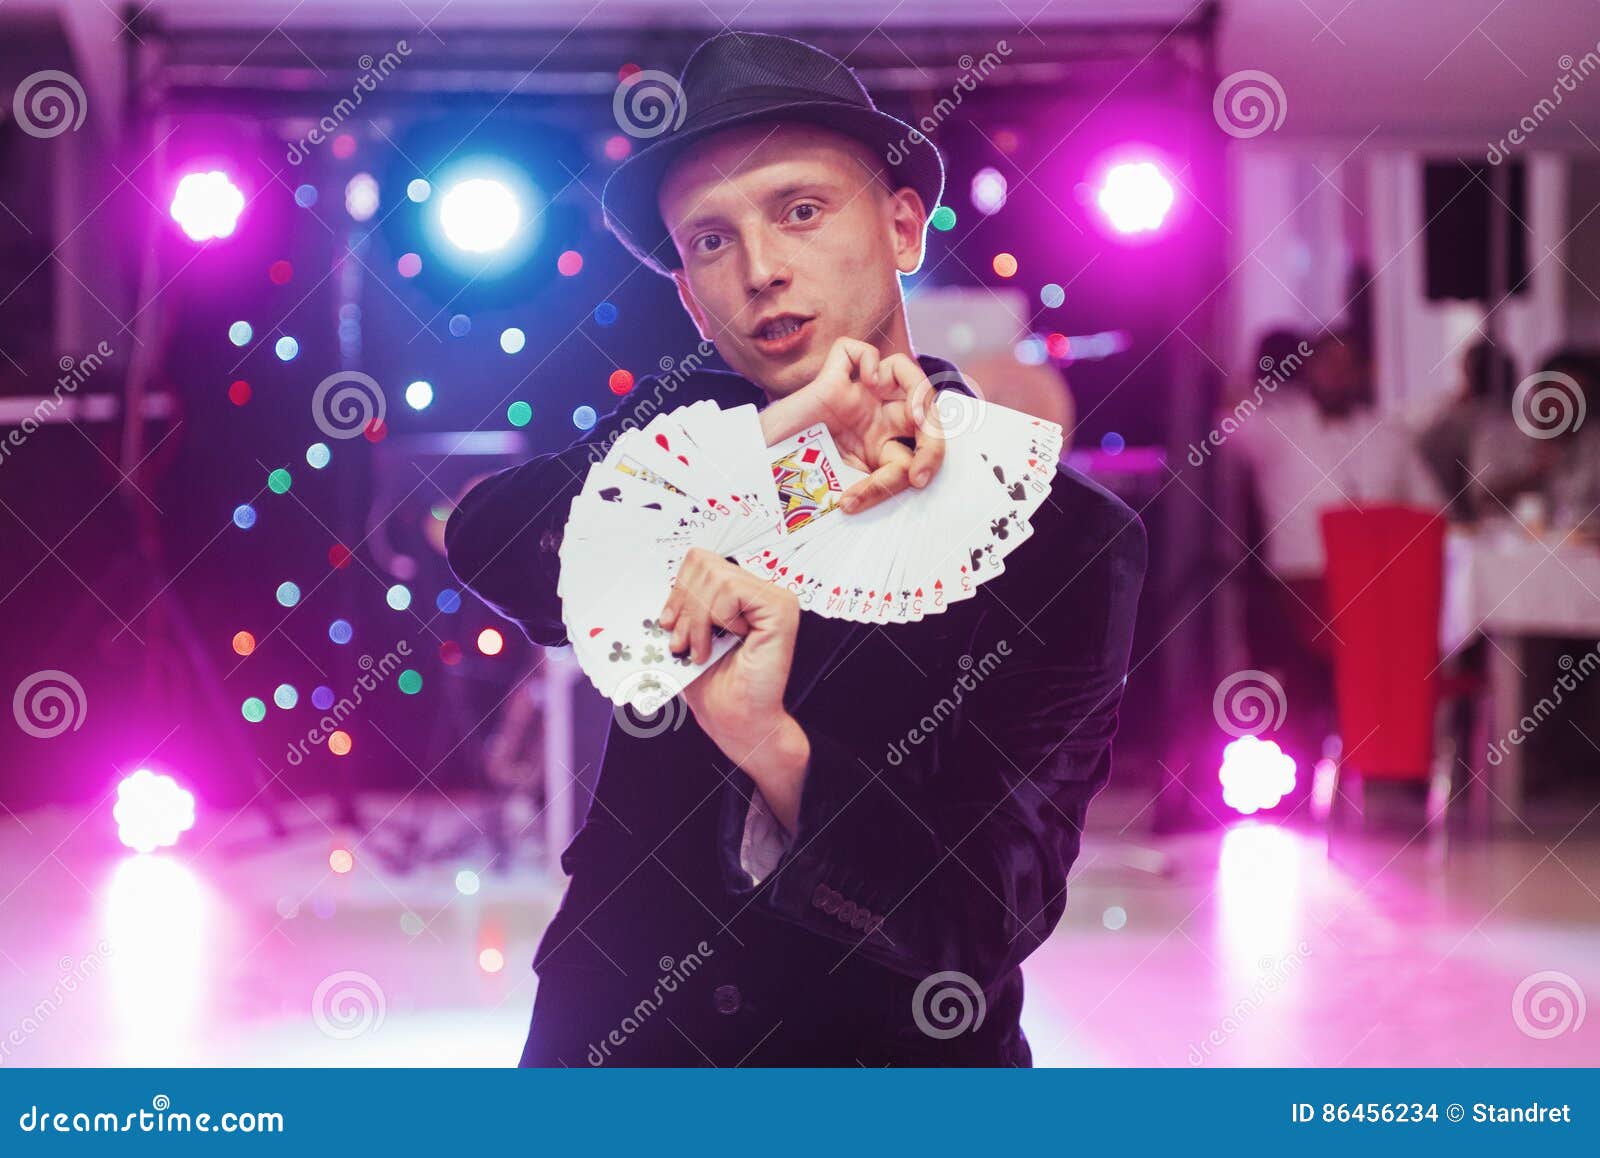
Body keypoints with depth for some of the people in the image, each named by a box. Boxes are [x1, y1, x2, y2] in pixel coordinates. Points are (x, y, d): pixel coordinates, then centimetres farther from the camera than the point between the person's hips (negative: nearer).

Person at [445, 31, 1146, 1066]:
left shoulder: (1069, 537, -9)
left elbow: (991, 915, -16)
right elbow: (489, 545, -17)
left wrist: (766, 740, -31)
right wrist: (776, 440, -26)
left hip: (887, 1056, -2)